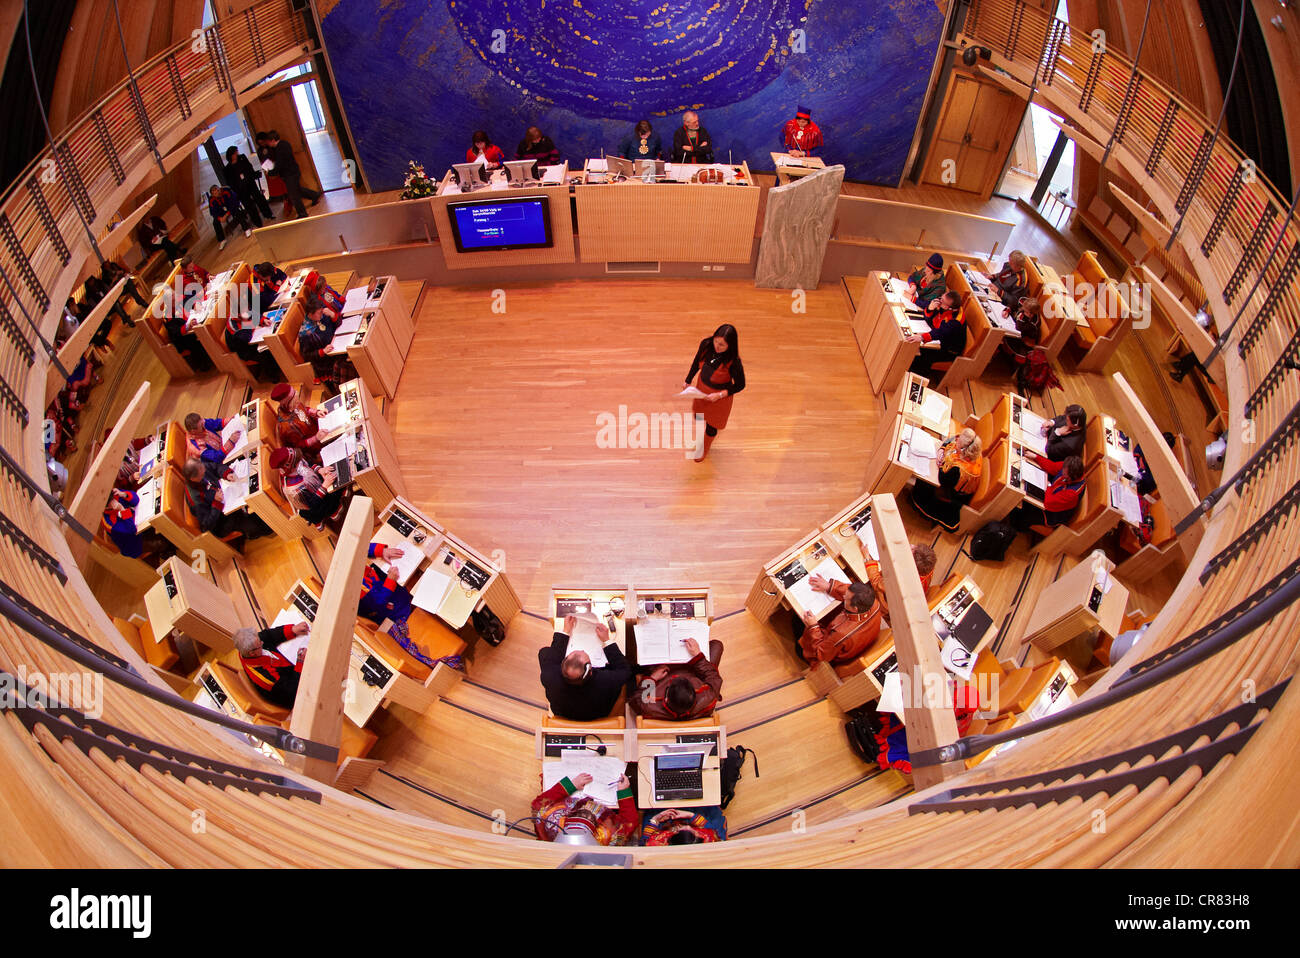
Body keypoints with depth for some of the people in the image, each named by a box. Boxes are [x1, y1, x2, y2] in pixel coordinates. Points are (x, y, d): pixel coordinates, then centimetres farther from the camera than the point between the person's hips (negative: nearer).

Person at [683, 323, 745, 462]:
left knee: (711, 425, 20)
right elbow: (696, 363, -1)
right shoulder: (706, 344, -22)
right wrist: (688, 381, 3)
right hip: (701, 387, 5)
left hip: (719, 395, -5)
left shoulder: (733, 362, -35)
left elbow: (740, 385, -21)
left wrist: (720, 395, -27)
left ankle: (704, 449, 52)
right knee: (698, 417, 29)